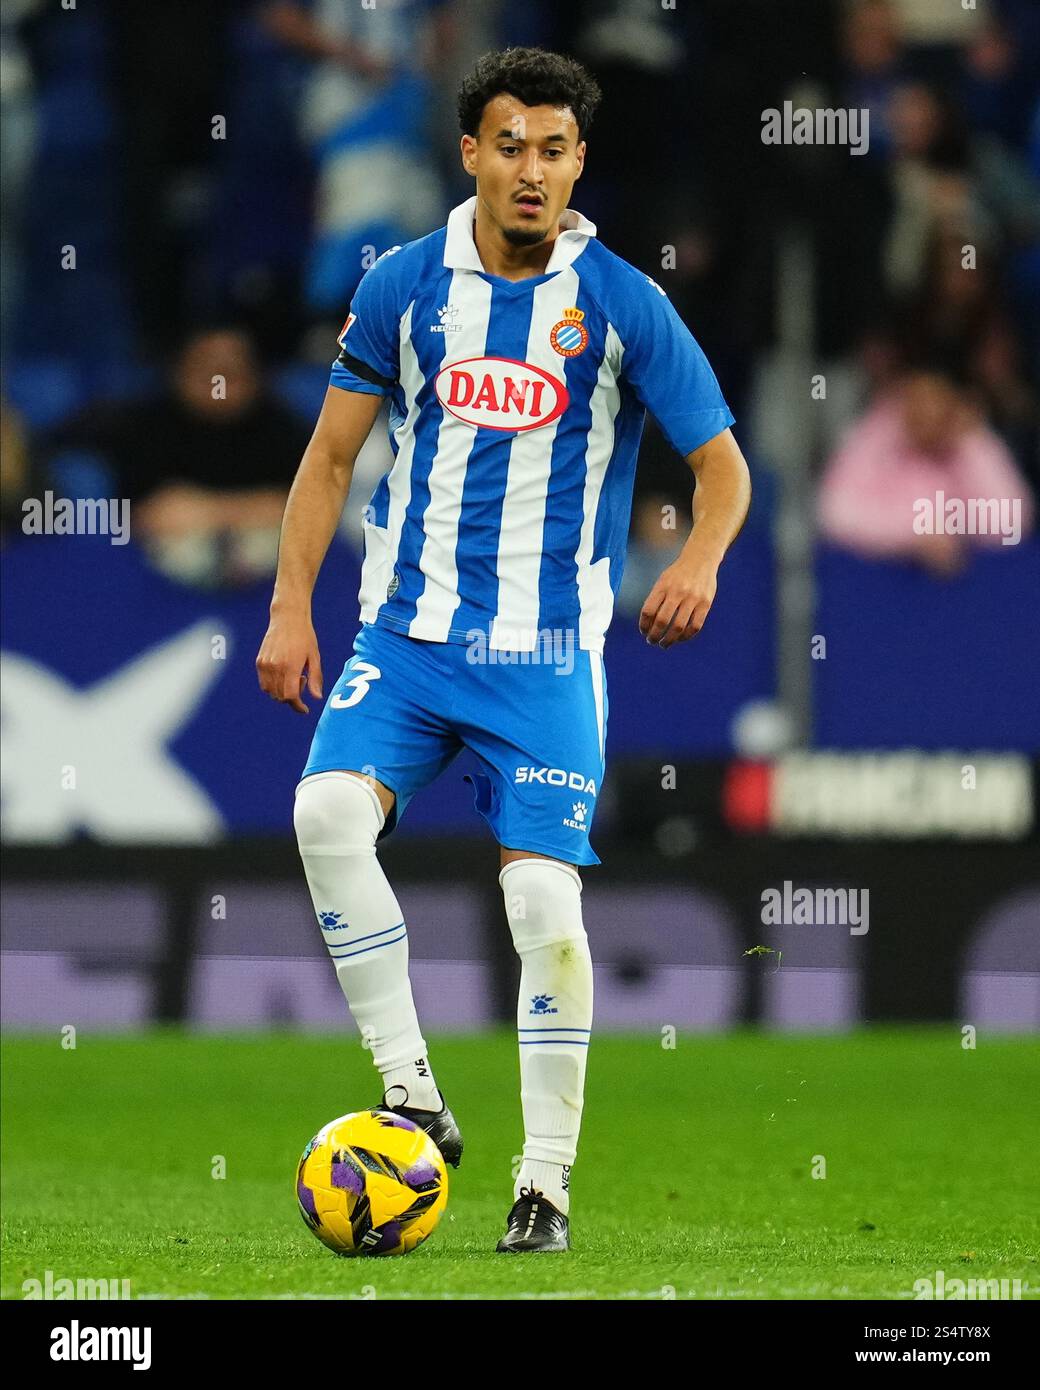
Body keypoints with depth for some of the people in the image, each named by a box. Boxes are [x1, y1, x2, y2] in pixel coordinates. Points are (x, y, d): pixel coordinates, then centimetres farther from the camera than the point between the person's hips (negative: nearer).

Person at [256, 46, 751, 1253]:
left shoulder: (621, 304, -4)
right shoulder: (405, 286, 1)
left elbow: (721, 462, 2)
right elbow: (330, 455, 10)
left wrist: (699, 559, -19)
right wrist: (290, 609, 1)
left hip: (546, 654, -2)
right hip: (408, 633, 2)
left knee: (544, 900, -10)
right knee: (329, 809, -24)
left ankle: (546, 1177, 4)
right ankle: (412, 1097, -15)